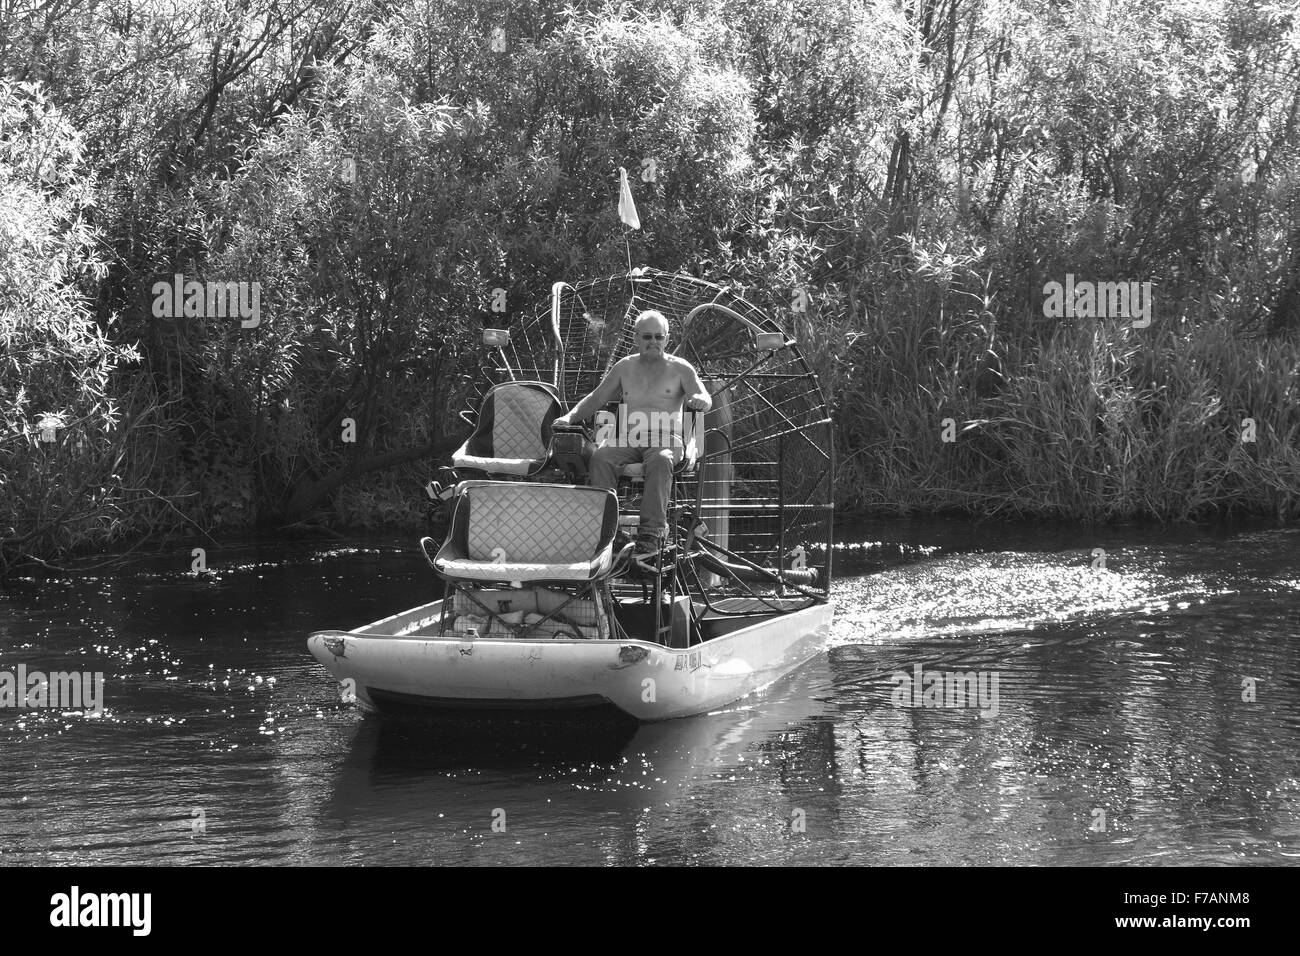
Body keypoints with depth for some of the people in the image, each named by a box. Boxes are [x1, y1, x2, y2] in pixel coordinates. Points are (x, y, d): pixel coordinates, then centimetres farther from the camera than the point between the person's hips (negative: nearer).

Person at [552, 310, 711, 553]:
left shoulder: (679, 369, 9)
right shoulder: (625, 367, 19)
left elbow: (706, 400, -3)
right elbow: (596, 398, 20)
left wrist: (699, 400, -29)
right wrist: (570, 417, 2)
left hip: (665, 440, -3)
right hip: (628, 440, 3)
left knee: (660, 461, -39)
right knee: (600, 459, -30)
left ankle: (653, 529, -44)